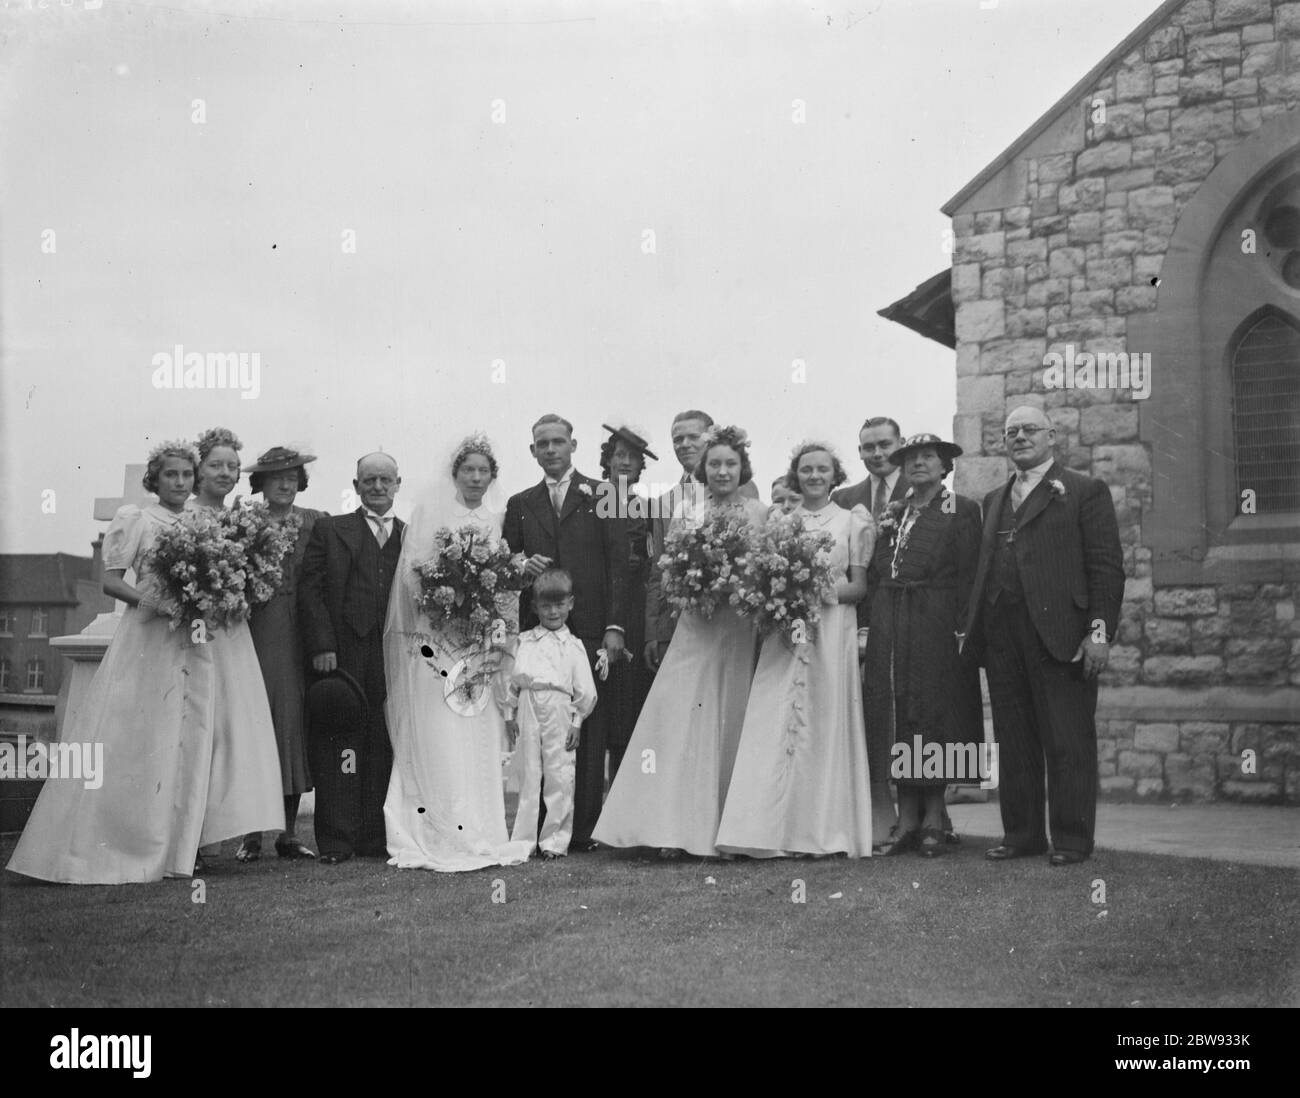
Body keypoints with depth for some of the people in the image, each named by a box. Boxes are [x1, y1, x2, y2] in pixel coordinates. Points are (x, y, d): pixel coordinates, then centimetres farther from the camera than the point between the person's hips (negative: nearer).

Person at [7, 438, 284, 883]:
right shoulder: (135, 519, 2)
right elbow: (110, 581, -4)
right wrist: (157, 604, -17)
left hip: (199, 643, 4)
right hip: (149, 641, -4)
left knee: (190, 742, 2)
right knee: (139, 743, -5)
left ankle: (182, 849, 7)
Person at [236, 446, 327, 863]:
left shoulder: (315, 523, 9)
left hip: (300, 639, 2)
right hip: (257, 636, -1)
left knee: (295, 726, 3)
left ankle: (289, 832, 10)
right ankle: (252, 834, 3)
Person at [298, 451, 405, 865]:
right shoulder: (329, 530, 10)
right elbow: (310, 590, 2)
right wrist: (321, 646, -9)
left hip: (393, 656, 2)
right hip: (342, 654, -2)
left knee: (384, 747, 3)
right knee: (339, 745, -2)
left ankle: (375, 836, 11)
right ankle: (335, 840, 3)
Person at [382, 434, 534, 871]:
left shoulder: (496, 517, 14)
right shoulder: (430, 511, 2)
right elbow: (412, 572, -3)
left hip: (480, 647, 4)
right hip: (435, 643, -4)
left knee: (480, 741, 2)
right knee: (437, 741, -7)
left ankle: (481, 831, 7)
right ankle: (439, 838, -5)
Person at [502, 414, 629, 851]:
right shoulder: (520, 504, 16)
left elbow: (619, 565, 2)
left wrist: (614, 626, -6)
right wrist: (521, 567, -6)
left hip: (590, 629, -2)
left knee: (589, 731, -3)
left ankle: (584, 827, 1)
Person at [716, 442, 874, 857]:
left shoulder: (851, 521, 8)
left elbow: (859, 587, 4)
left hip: (832, 629, -1)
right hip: (783, 630, 1)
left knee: (825, 725, -3)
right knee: (774, 724, -6)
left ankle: (824, 831, 2)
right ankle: (776, 832, -5)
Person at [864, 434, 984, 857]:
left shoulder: (961, 510, 2)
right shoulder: (892, 513, 16)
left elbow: (969, 576, -6)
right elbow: (874, 575, 12)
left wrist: (963, 631, -15)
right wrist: (872, 626, 2)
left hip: (937, 627, -5)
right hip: (890, 628, 5)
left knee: (935, 715, -1)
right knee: (897, 717, 4)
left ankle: (933, 819, 6)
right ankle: (906, 820, 9)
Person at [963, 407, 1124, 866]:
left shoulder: (1085, 492, 4)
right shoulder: (994, 499, 21)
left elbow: (1106, 566, -3)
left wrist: (1100, 630, -12)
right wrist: (970, 626, 9)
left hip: (1060, 635, -5)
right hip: (1001, 637, 6)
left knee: (1068, 743, -2)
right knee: (1014, 742, 9)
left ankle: (1071, 839, 6)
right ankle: (1021, 833, 16)